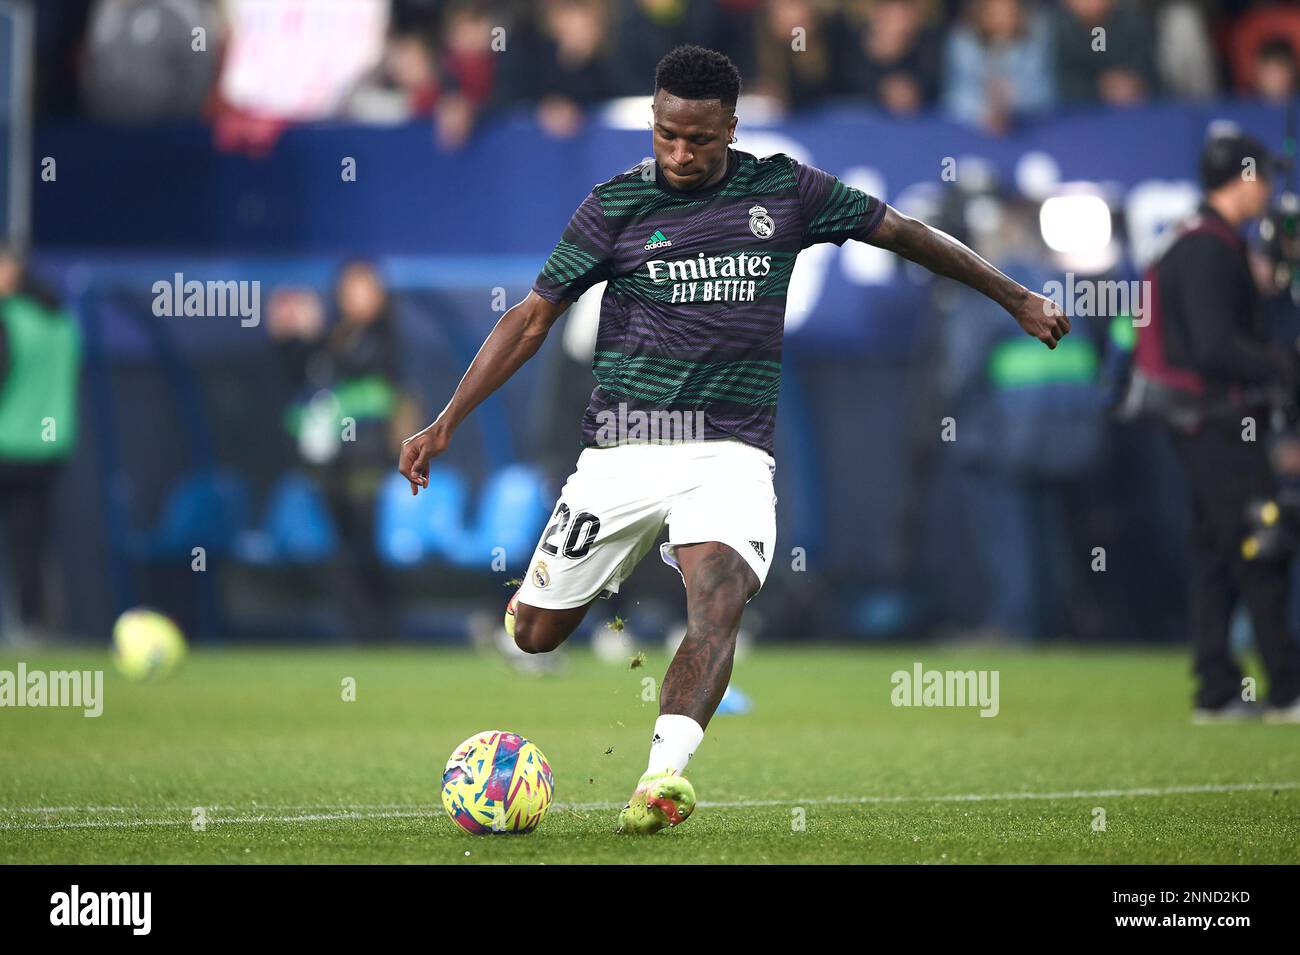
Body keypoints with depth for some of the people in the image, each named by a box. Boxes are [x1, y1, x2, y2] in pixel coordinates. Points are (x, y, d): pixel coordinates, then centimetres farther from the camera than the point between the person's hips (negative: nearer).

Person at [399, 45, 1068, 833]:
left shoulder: (784, 191, 5)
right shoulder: (616, 205, 2)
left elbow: (903, 233, 16)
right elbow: (533, 318, 4)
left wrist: (1017, 299, 21)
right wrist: (445, 425, -3)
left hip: (731, 453, -1)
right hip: (622, 450, 1)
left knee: (718, 604, -28)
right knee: (536, 636, 1)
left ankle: (665, 774, -41)